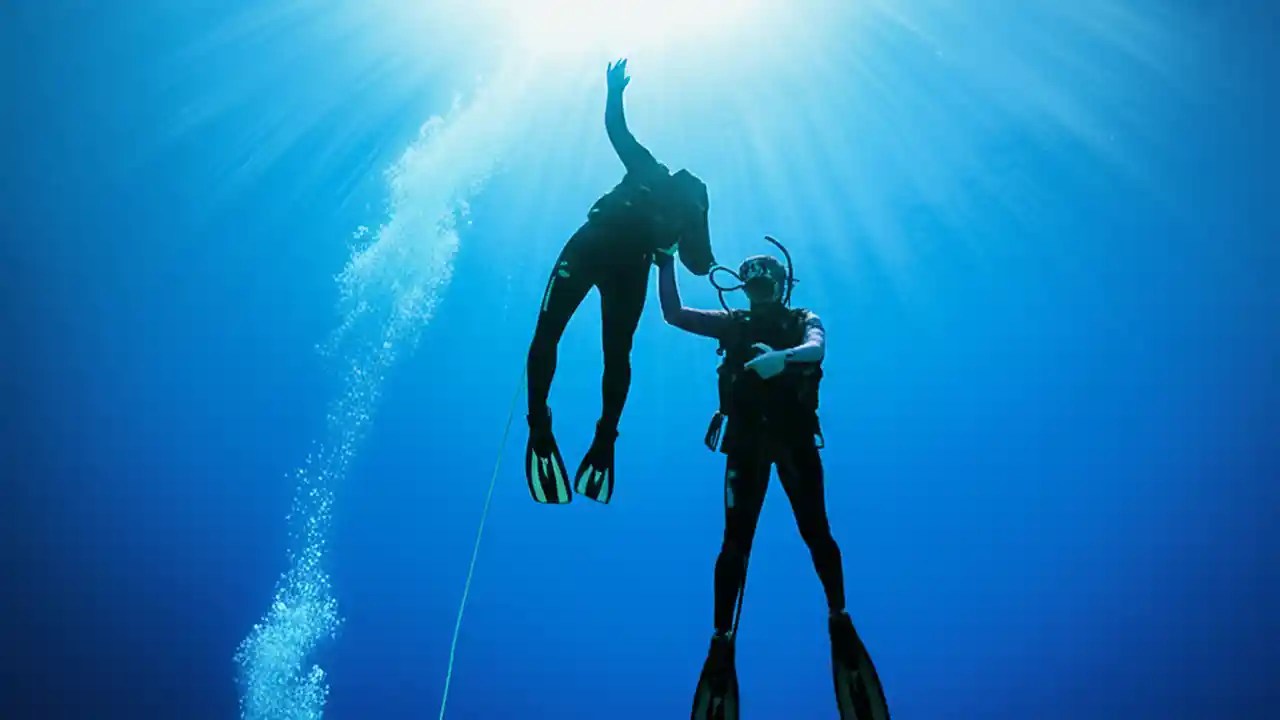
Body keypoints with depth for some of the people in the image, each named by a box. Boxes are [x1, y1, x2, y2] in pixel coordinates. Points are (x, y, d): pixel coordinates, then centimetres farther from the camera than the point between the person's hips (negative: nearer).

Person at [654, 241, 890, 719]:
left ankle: (839, 619, 19)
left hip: (796, 440, -1)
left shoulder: (803, 322, 5)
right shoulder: (734, 323, 11)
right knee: (736, 541, -2)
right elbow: (674, 314, 5)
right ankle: (722, 639, 3)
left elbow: (817, 347, -19)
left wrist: (783, 356, -40)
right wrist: (666, 264, -5)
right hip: (746, 442, 1)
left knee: (816, 533, 0)